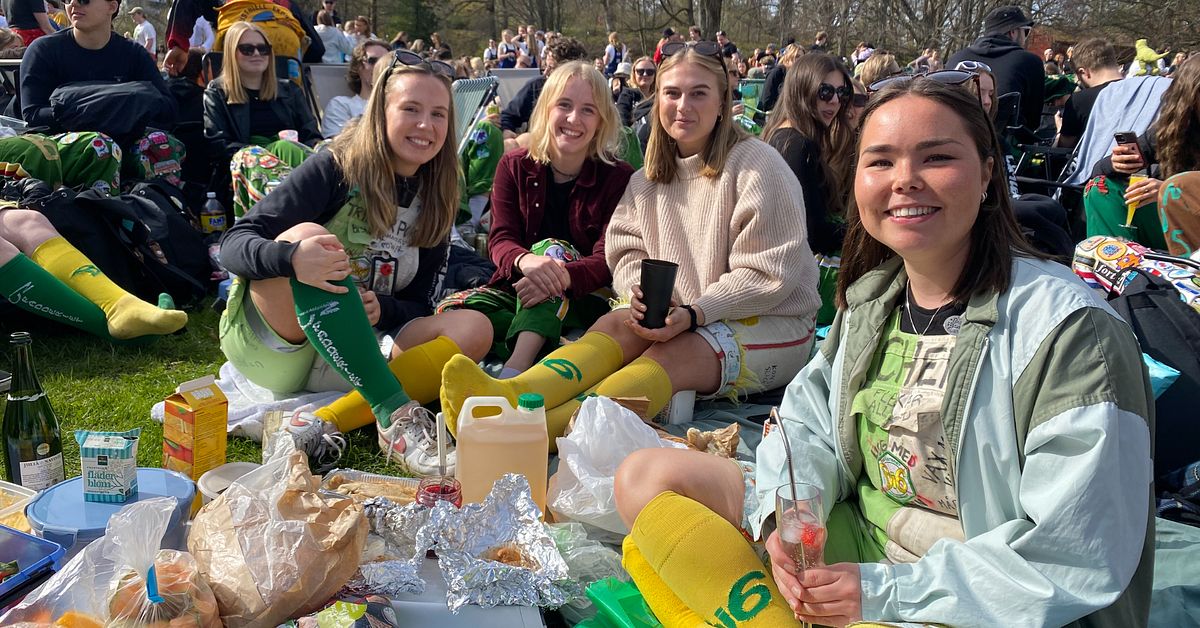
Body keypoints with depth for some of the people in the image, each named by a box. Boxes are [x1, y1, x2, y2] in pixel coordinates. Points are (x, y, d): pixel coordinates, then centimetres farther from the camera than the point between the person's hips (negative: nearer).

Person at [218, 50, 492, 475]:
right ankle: (396, 413, -40)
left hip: (350, 358, 4)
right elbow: (233, 245, -16)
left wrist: (383, 309, -19)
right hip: (271, 342, -4)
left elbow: (418, 306, 5)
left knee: (474, 329, -18)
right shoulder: (335, 169, -9)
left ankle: (326, 423, -33)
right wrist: (293, 257, -39)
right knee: (307, 235, -32)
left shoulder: (434, 201, 5)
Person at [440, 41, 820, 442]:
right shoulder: (650, 178, 11)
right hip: (678, 317, 5)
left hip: (773, 323, -4)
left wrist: (694, 313, -25)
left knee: (672, 352, -33)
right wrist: (639, 289, -18)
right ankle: (512, 398, -52)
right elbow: (626, 252, 6)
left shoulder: (757, 165, -8)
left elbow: (768, 274, -14)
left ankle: (548, 428, -56)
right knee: (617, 323, -25)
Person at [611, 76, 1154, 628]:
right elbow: (808, 425, 9)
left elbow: (1079, 557, -21)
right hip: (855, 545, 8)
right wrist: (786, 515, -14)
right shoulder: (869, 299, 4)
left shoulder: (1071, 328, -18)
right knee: (645, 476, -2)